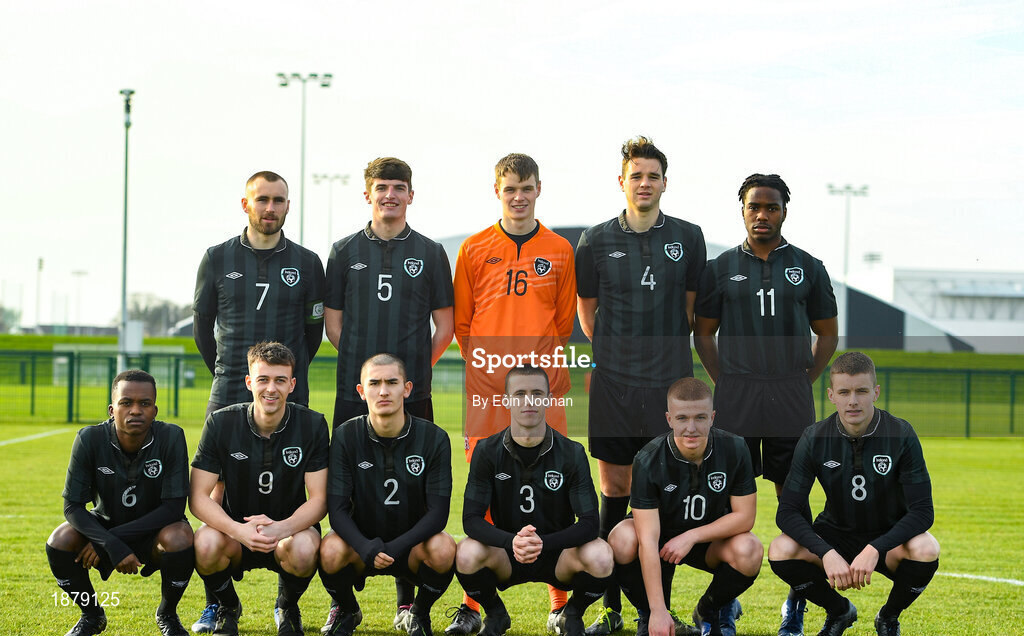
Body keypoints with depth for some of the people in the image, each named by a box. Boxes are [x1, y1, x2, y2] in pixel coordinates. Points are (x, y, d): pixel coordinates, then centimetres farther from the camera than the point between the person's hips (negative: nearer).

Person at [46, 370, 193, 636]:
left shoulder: (171, 438, -22)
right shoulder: (90, 439, -19)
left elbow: (174, 507, -23)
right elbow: (73, 506, -18)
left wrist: (114, 536, -26)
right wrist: (112, 545, -33)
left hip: (154, 532, -1)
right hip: (104, 529, 2)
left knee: (179, 538, -34)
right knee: (59, 541, -26)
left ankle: (167, 614, -3)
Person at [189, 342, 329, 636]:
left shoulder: (312, 425, -10)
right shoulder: (221, 423, -9)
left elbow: (319, 500, -11)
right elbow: (198, 497, -11)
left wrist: (280, 528, -33)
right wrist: (240, 531, -31)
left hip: (291, 529, 0)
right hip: (234, 527, 0)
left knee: (304, 550, -35)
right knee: (206, 544, -33)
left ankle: (287, 606, 3)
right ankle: (227, 606, 3)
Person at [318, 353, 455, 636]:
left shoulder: (433, 438, -11)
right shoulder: (346, 436, -9)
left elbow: (438, 511, -14)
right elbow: (337, 508, -13)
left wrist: (397, 546, -29)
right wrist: (366, 547, -33)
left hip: (411, 542, 0)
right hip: (361, 542, 0)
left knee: (443, 550, -33)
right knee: (330, 551, -32)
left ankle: (419, 613, 2)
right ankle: (347, 611, 5)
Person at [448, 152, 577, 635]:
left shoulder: (559, 251, 8)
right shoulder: (474, 250, 7)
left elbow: (564, 322, 13)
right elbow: (461, 323, 11)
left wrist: (545, 365, 7)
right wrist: (484, 363, 4)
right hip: (486, 391, 0)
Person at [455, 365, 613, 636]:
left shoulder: (571, 453, -9)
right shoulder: (488, 451, -7)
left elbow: (589, 522, -16)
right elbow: (471, 519, -13)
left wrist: (543, 543, -35)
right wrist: (513, 541, -34)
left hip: (558, 555, 0)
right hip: (505, 556, 0)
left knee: (600, 557, -32)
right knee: (467, 555, -32)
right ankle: (495, 614, 3)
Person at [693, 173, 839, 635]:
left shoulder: (807, 267, 8)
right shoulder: (722, 268, 8)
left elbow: (827, 334, 14)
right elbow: (703, 332, 13)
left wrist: (803, 381, 4)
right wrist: (724, 384, 3)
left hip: (791, 403, 0)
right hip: (735, 402, 0)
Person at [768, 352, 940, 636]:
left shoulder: (901, 434, -18)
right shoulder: (815, 439, -13)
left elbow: (922, 511, -20)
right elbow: (787, 511, -14)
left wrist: (874, 549, -34)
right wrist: (826, 553, -31)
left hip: (889, 538, -1)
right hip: (835, 536, 2)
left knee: (925, 549, -34)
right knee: (781, 550, -27)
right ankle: (839, 611, 5)